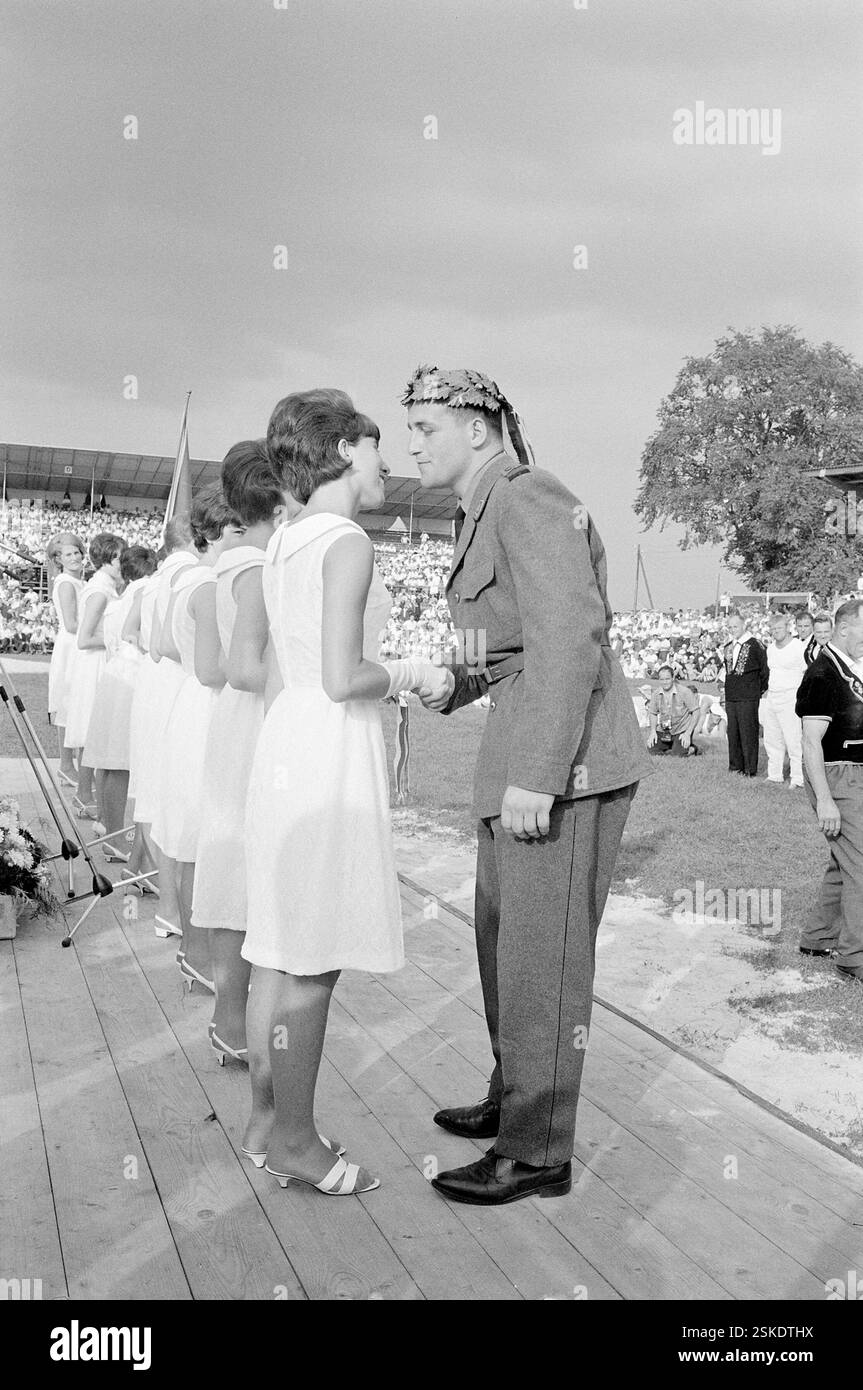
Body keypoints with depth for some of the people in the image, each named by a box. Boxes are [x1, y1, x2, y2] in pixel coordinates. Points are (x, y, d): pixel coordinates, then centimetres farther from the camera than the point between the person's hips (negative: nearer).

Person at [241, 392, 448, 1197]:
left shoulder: (285, 542, 13)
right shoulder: (348, 543, -13)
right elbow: (342, 679, -20)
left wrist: (395, 675, 19)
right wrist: (409, 674, -4)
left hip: (286, 736, 9)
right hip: (332, 748, -9)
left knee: (280, 947, 15)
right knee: (314, 958, 1)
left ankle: (265, 1120, 25)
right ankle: (294, 1139, 13)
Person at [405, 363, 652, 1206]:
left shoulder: (527, 497, -13)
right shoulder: (484, 516, 18)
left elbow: (571, 635, -22)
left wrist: (533, 778, -25)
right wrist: (453, 687, 10)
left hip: (565, 764, -10)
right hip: (523, 760, 10)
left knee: (542, 954, -2)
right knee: (503, 936, 18)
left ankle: (536, 1152, 12)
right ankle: (516, 1097, 34)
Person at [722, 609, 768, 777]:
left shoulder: (755, 645, -8)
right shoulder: (728, 647, 12)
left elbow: (765, 669, -5)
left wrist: (760, 690, 0)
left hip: (748, 698, -7)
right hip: (731, 697, 7)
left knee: (748, 733, -4)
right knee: (732, 733, 10)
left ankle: (751, 769, 1)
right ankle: (735, 765, 19)